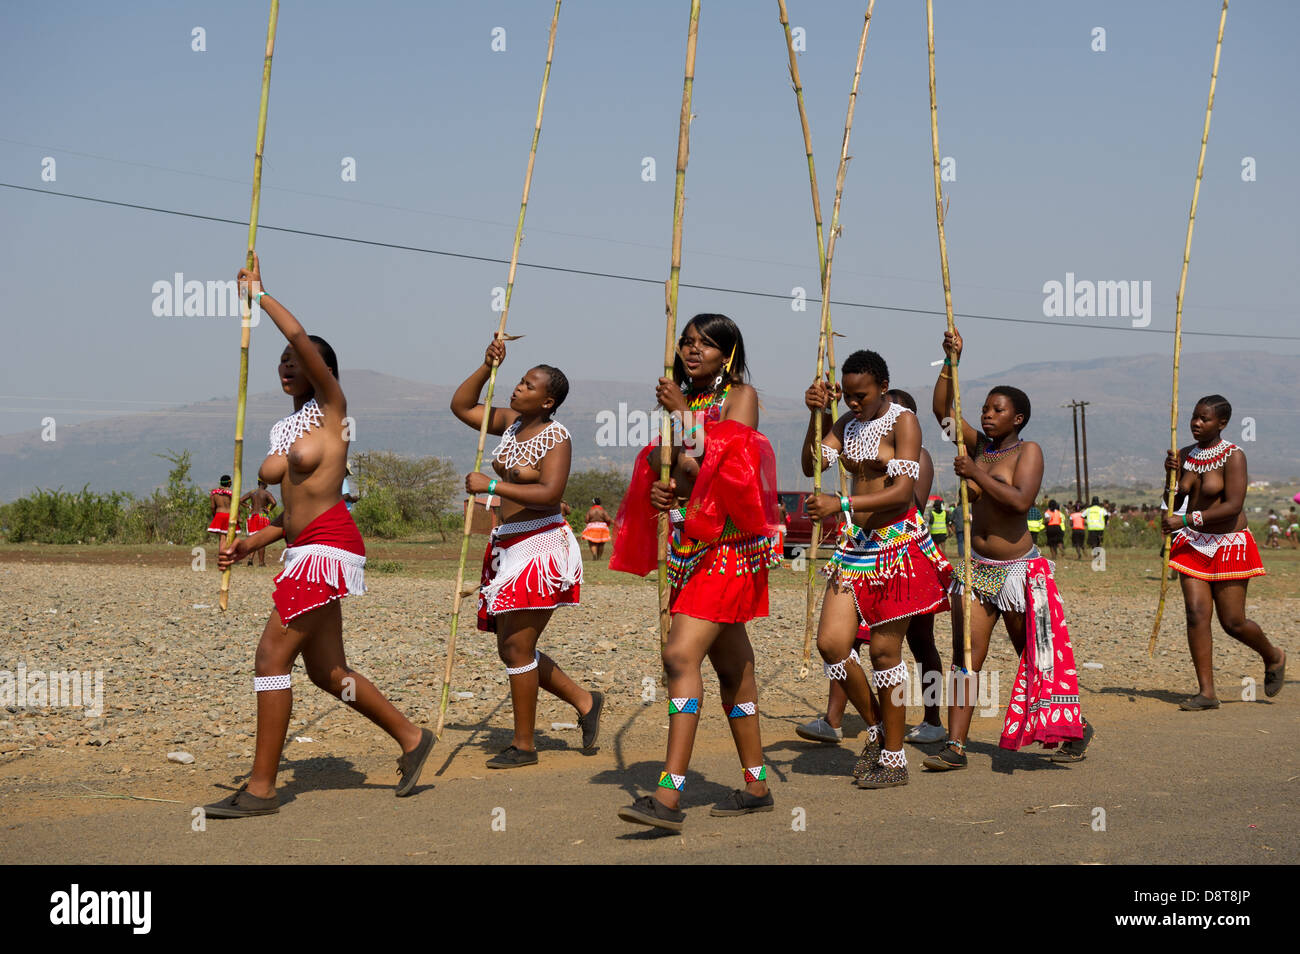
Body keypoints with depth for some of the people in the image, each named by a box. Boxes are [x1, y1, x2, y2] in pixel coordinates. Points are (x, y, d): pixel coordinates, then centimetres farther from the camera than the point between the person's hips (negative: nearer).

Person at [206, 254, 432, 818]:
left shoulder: (331, 407, -2)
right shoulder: (286, 429, 18)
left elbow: (300, 338, -16)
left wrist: (257, 292, -6)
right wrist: (254, 542, 10)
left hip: (327, 548, -9)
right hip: (307, 551, 9)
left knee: (272, 656, -12)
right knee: (327, 672, 13)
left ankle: (261, 788, -7)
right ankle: (411, 739, 28)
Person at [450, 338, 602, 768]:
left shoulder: (556, 437, -13)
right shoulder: (510, 422, 11)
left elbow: (549, 494, -26)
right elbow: (461, 406, 18)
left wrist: (490, 485, -26)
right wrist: (487, 366, 6)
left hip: (541, 545, -9)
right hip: (508, 546, 9)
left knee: (516, 646, -8)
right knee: (512, 649, 12)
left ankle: (524, 745, 3)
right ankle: (585, 701, 25)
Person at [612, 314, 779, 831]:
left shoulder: (741, 395, -3)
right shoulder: (681, 400, 17)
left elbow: (727, 462, -17)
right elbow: (659, 461, 21)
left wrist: (684, 413, -11)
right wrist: (659, 486, -2)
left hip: (728, 542, -8)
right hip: (689, 545, 8)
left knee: (681, 654, -20)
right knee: (730, 663, 13)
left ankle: (669, 797, -25)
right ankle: (756, 784, 22)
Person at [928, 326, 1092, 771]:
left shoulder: (1027, 450, -7)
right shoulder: (980, 446, 10)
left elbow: (1020, 500, -22)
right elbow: (942, 409, 9)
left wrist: (977, 474, -21)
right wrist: (951, 361, 1)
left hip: (1018, 568, -6)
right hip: (977, 568, 6)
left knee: (1034, 654, 6)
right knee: (966, 657, -2)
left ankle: (1075, 727, 25)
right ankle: (955, 746, -3)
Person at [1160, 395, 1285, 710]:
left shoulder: (1233, 456, -13)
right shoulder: (1185, 455, 6)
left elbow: (1233, 506, -22)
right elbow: (1174, 503, 12)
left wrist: (1186, 520, -25)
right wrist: (1172, 474, -7)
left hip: (1228, 545, -5)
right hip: (1194, 543, 5)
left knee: (1233, 622, -1)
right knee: (1196, 614, -7)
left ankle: (1273, 657, 30)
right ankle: (1206, 692, -3)